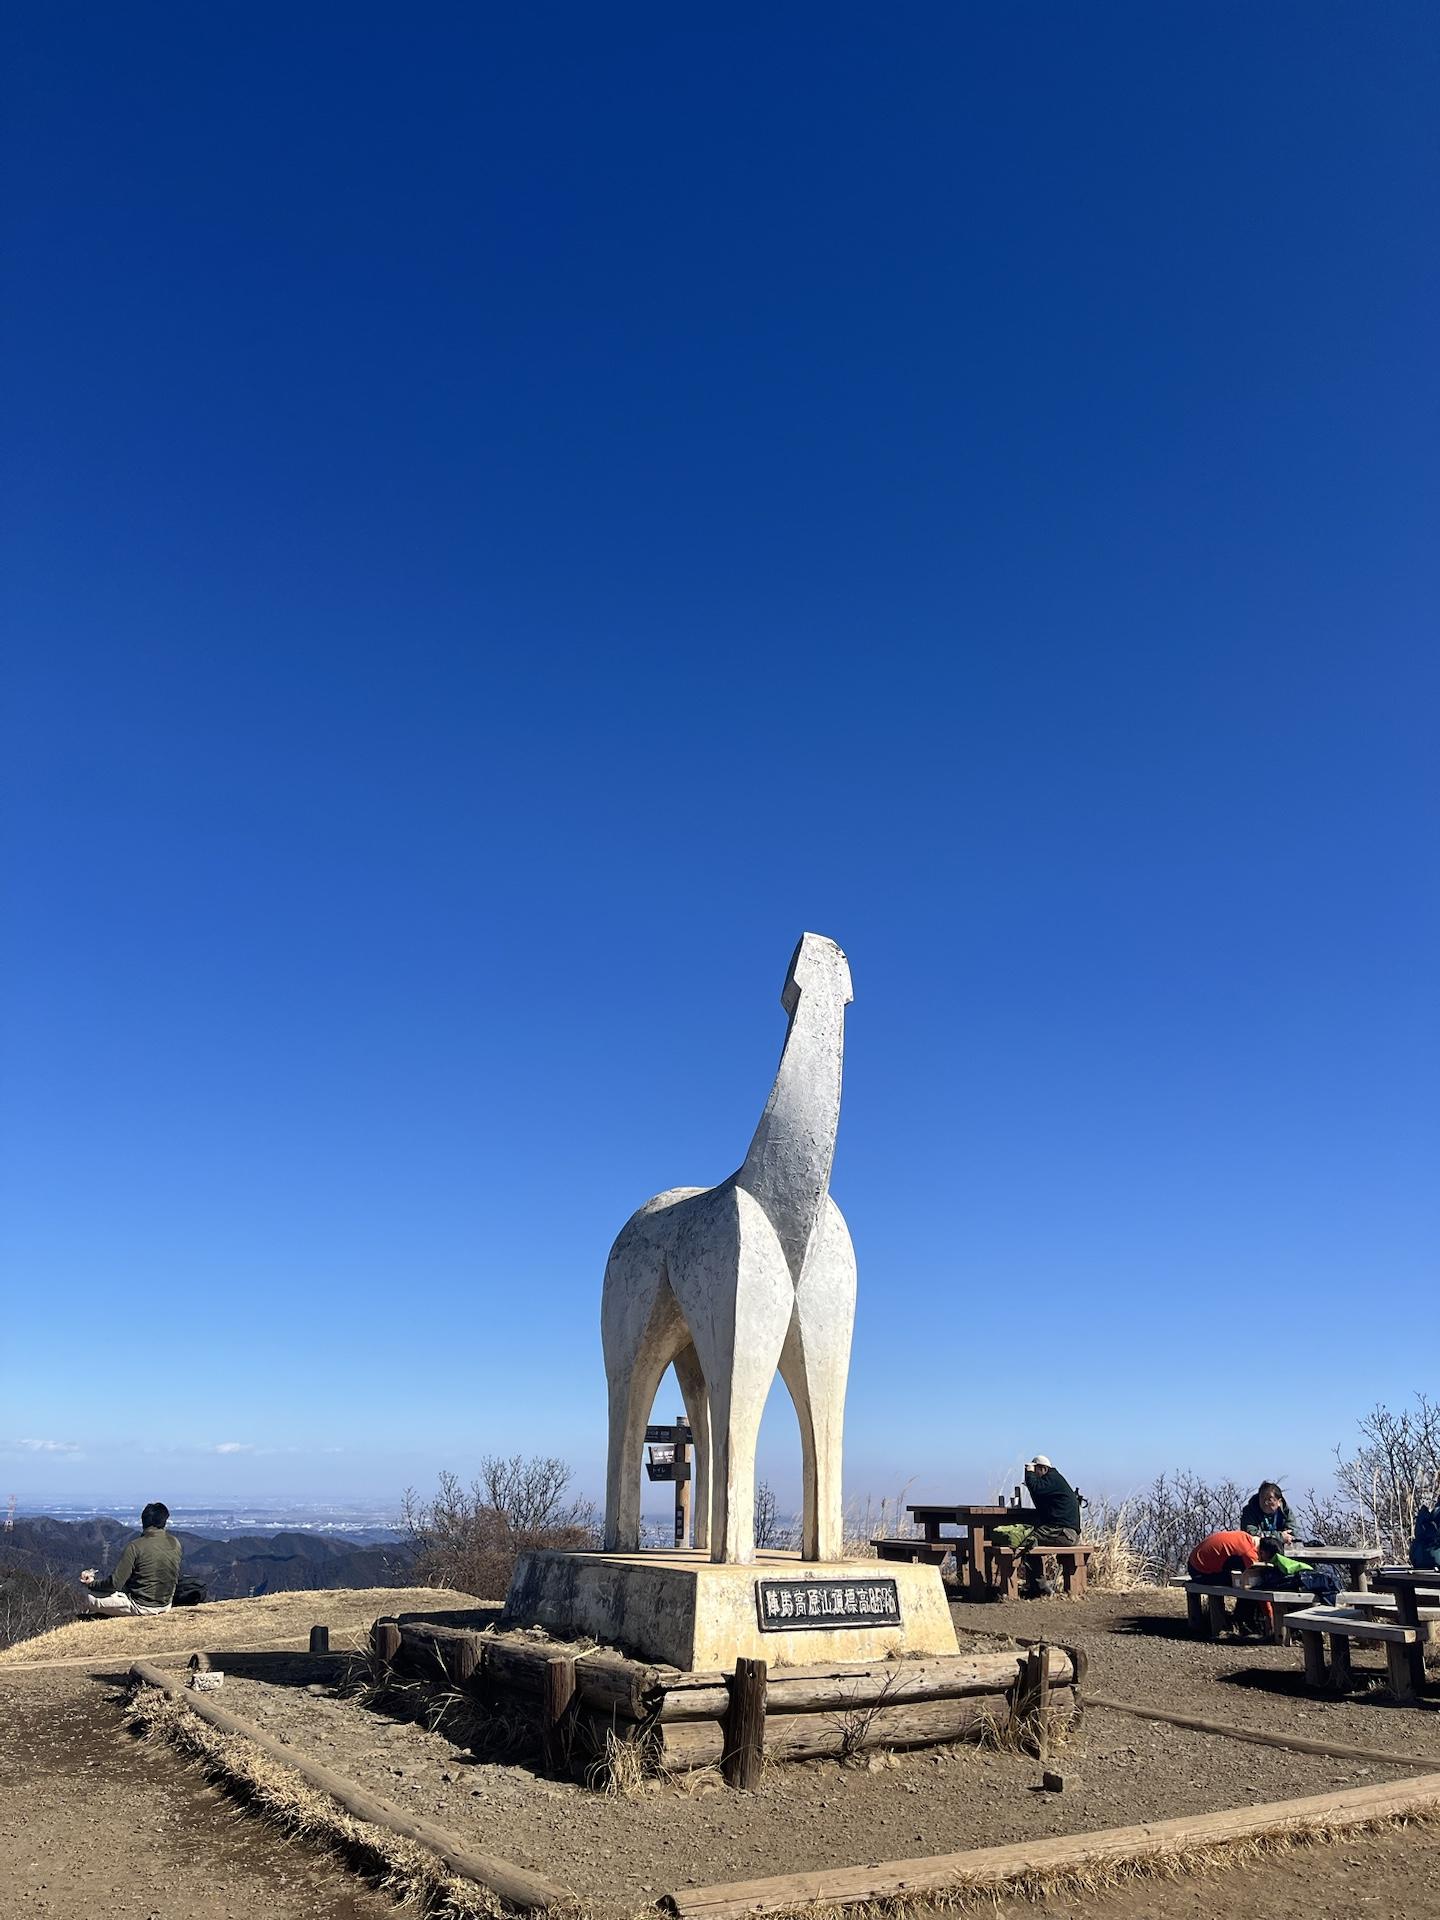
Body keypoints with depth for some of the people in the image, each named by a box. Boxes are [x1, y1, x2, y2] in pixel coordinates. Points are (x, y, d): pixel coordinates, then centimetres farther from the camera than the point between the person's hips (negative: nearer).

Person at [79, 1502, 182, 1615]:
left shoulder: (135, 1546, -20)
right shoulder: (175, 1543, -5)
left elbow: (116, 1583, -16)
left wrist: (92, 1583, 0)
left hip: (142, 1606, -5)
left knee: (93, 1597, 2)